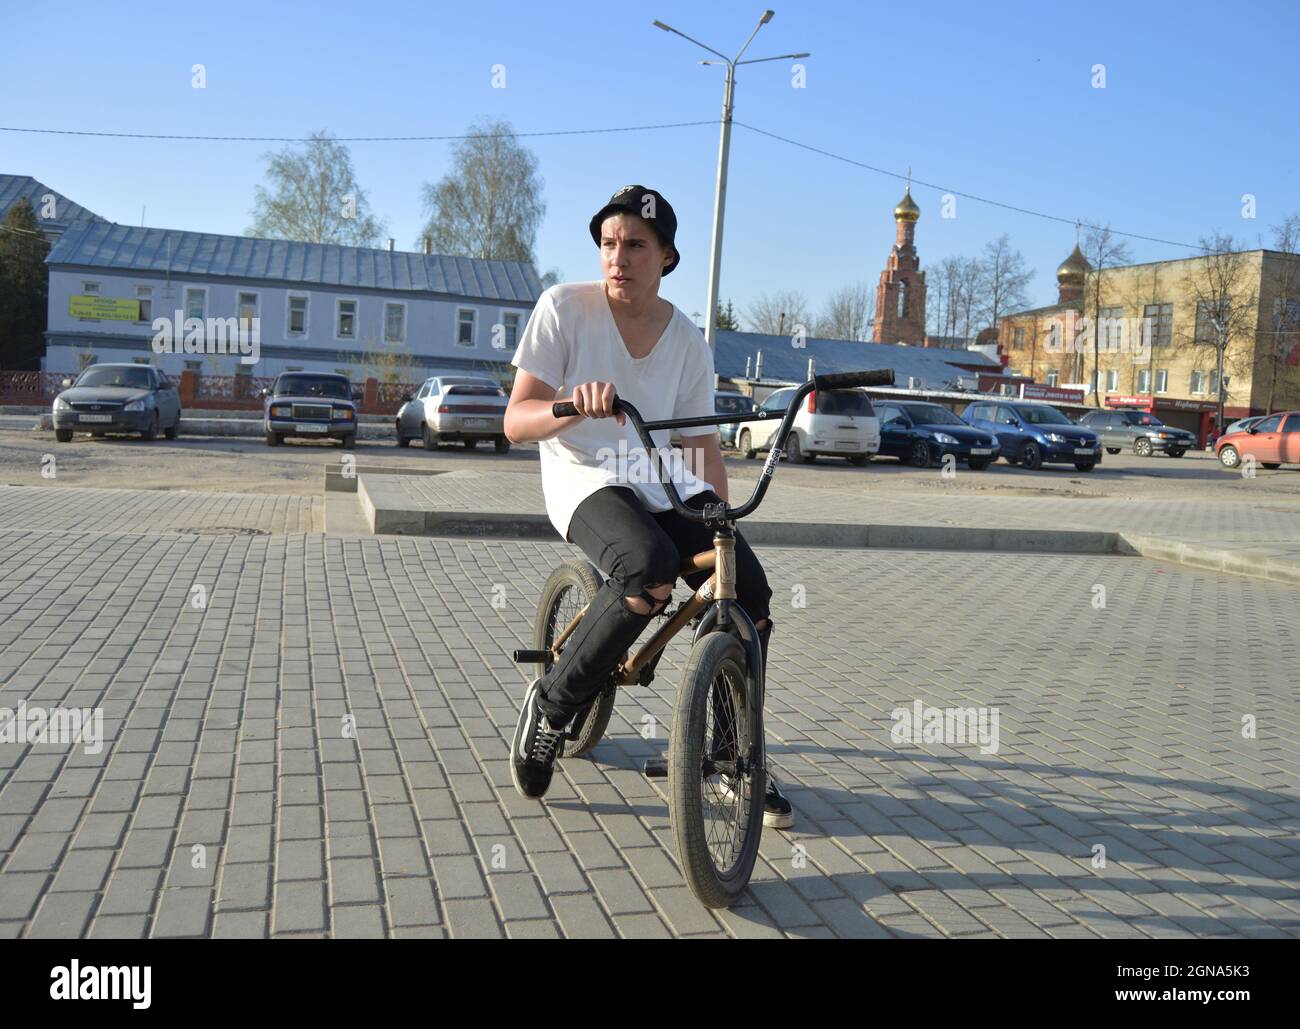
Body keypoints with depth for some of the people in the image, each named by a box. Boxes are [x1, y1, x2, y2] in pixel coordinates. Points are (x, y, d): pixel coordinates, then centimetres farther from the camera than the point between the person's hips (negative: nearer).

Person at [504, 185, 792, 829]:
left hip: (664, 483, 5)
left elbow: (702, 443, 12)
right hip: (587, 479, -4)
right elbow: (516, 422, -12)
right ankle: (550, 707, -11)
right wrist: (575, 406, -32)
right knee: (650, 574, -35)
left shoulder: (687, 342, 4)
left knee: (750, 595, -14)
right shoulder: (564, 306, -6)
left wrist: (725, 527, 4)